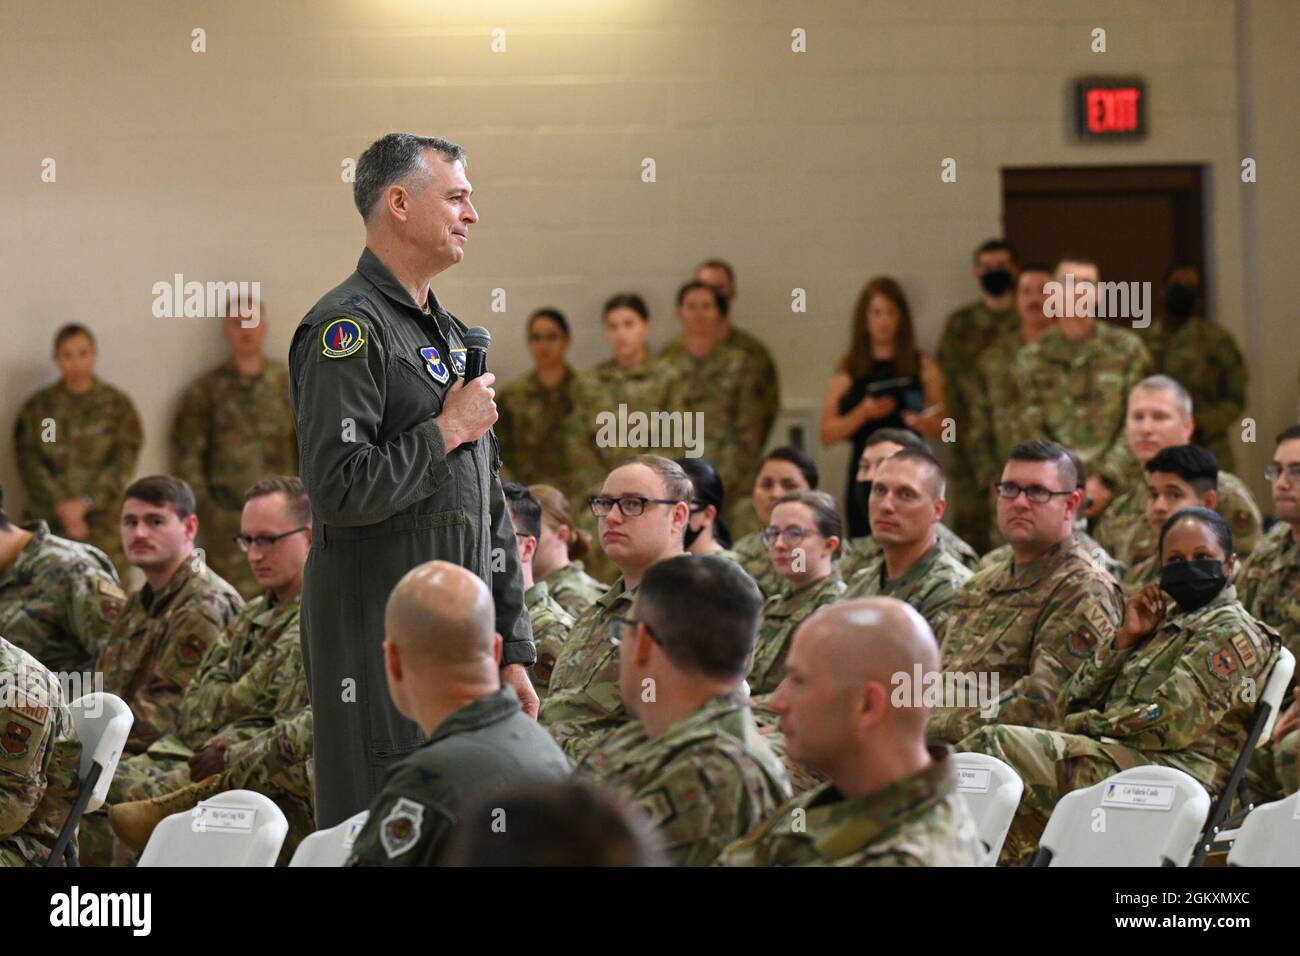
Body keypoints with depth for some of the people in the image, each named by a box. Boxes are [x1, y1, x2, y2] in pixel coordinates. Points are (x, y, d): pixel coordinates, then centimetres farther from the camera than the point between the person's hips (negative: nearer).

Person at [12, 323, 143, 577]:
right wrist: (61, 505, -12)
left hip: (103, 523, -1)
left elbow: (124, 462, 0)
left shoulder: (117, 405, 8)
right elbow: (28, 462, 1)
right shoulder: (36, 408, 10)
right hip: (47, 524, 1)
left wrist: (86, 502, -11)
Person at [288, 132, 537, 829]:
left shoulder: (452, 335, 20)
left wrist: (513, 650, 17)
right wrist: (448, 431, -11)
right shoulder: (348, 328, -10)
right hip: (378, 637, -9)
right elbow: (339, 490, -22)